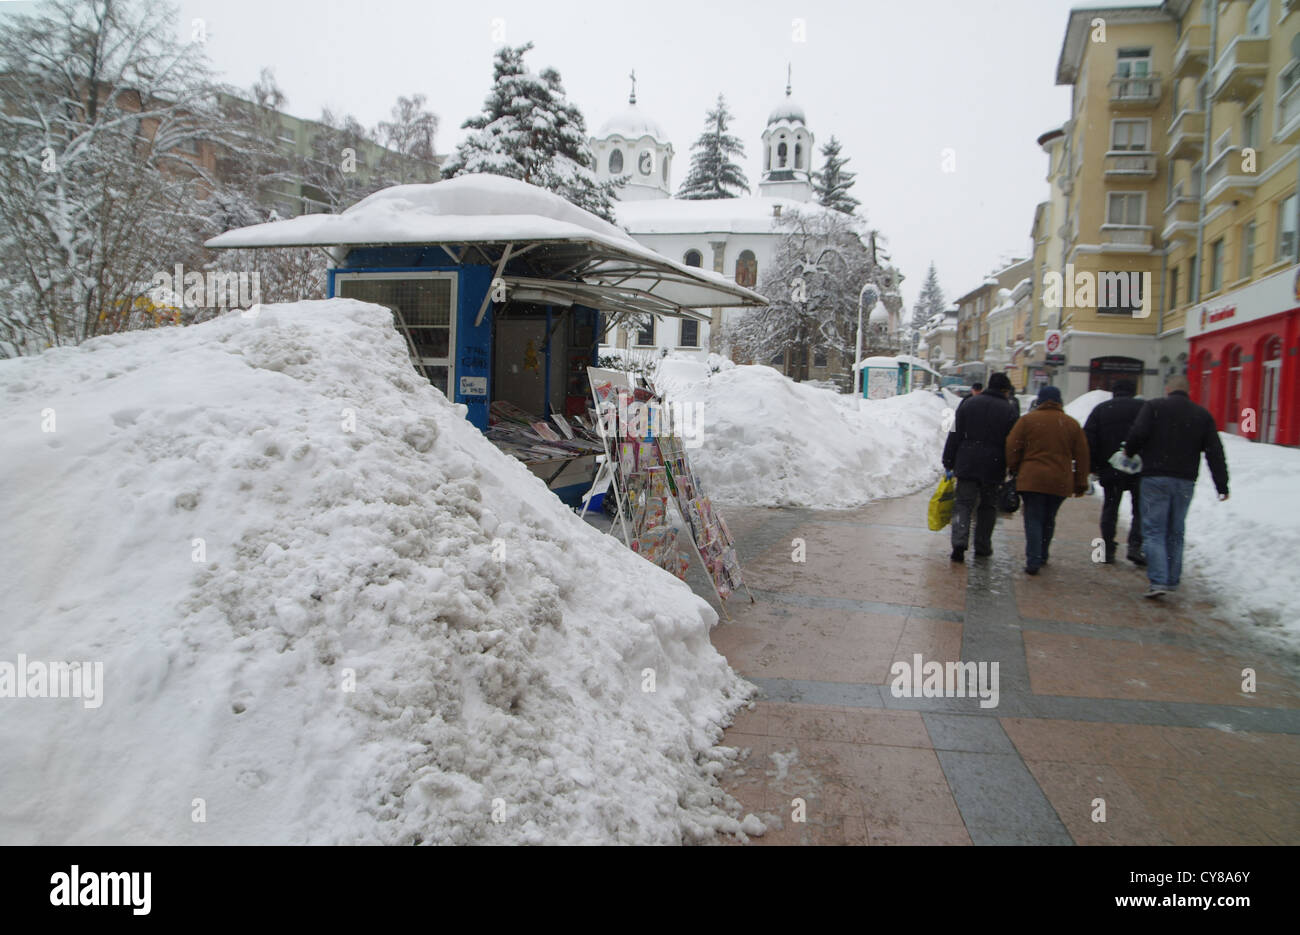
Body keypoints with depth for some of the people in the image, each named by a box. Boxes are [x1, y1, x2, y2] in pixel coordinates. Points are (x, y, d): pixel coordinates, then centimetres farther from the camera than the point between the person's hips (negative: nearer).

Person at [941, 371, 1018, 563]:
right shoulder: (1008, 410, 0)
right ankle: (982, 547, 17)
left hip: (966, 465, 1)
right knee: (988, 506, 13)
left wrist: (948, 463, 7)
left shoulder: (968, 403, 5)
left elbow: (954, 436, 3)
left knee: (963, 503, 2)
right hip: (994, 467, -1)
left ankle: (959, 543, -16)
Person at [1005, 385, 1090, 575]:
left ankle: (1033, 561, -11)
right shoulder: (1072, 424, 8)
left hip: (1032, 479, -3)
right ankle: (1042, 556, 29)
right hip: (1060, 482, 3)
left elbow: (1012, 448, -3)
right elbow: (1082, 457, 10)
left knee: (1033, 520, -1)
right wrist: (1080, 485, 15)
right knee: (1048, 520, 18)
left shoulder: (1027, 420, -2)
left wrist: (1014, 470, 11)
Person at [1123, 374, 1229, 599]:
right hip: (1186, 481, 4)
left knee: (1154, 530, -2)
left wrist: (1129, 451, 6)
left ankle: (1158, 580, -13)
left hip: (1156, 477, -4)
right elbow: (1215, 452, 6)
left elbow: (1138, 433, -15)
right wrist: (1222, 485, 6)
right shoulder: (1203, 415, 10)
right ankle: (1172, 580, 19)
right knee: (1175, 532, 14)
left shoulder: (1153, 406, -2)